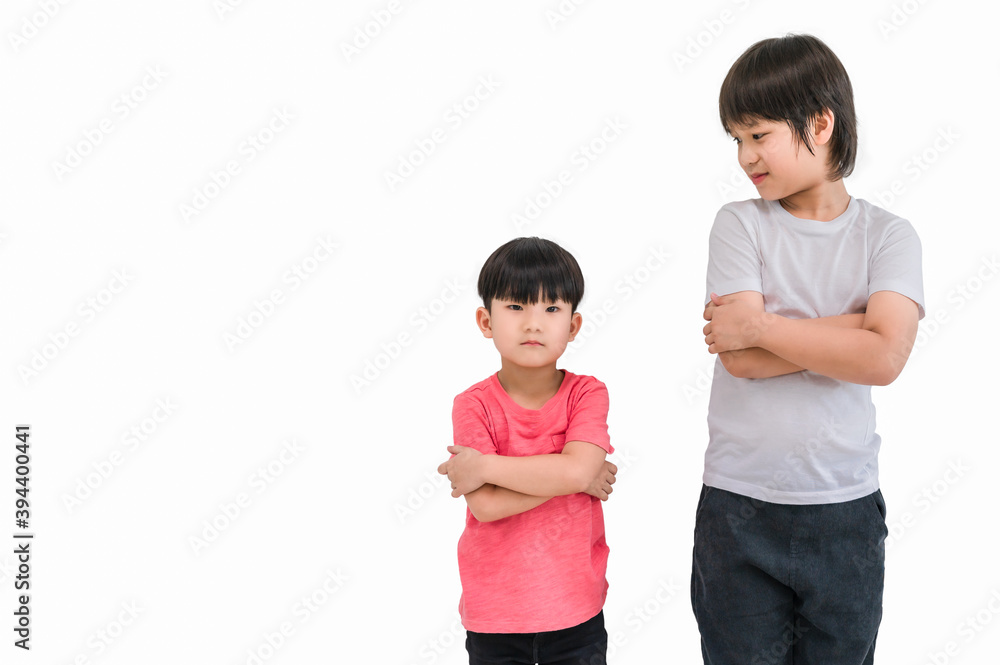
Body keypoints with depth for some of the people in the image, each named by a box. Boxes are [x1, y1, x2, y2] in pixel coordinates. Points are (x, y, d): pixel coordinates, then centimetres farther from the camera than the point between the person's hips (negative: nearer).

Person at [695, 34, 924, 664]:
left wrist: (760, 326, -16)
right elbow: (739, 359, -13)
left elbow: (884, 358, -18)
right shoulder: (740, 223, -2)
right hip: (738, 508, 0)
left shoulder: (887, 234, -2)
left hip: (847, 510, 0)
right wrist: (860, 321, -13)